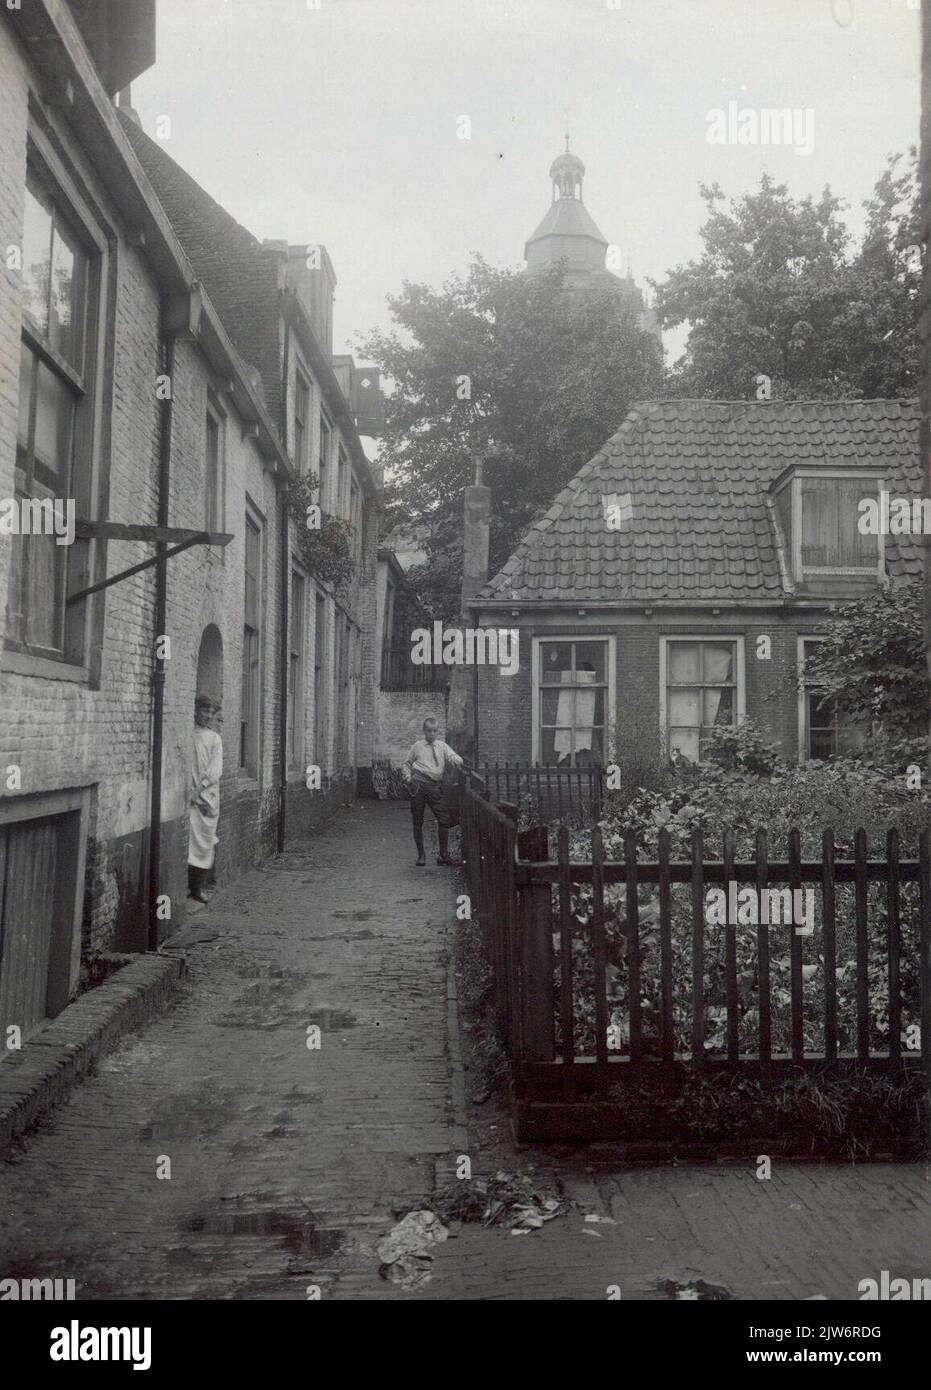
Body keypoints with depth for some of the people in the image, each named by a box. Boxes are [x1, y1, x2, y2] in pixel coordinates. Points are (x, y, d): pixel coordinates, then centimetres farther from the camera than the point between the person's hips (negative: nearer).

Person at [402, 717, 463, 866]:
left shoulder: (442, 746, 11)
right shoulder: (418, 746, 9)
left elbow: (455, 758, -1)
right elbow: (406, 764, 19)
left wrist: (455, 761, -25)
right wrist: (408, 777, 2)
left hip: (435, 786, 1)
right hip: (418, 785, -1)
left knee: (444, 820, -5)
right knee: (418, 822, 4)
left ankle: (443, 855, 5)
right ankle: (420, 855, 16)